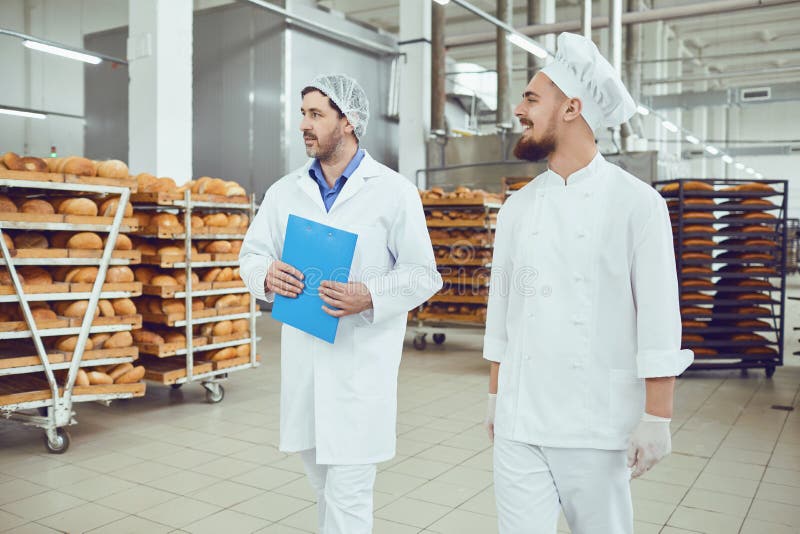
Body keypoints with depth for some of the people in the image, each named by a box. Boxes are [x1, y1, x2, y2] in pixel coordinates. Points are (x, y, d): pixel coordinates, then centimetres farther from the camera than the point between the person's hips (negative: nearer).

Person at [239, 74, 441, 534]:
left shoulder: (394, 191, -4)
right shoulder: (285, 191, 9)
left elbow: (423, 275, -4)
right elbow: (251, 254, 10)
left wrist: (370, 296, -23)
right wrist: (267, 275, -14)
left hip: (362, 363, -4)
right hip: (303, 361, 5)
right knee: (327, 490, 20)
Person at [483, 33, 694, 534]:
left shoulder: (636, 202, -6)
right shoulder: (518, 207, 7)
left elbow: (658, 316, -8)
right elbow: (501, 308, 11)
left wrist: (657, 418, -10)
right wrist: (495, 397, 12)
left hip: (597, 423, -3)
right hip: (518, 419, 4)